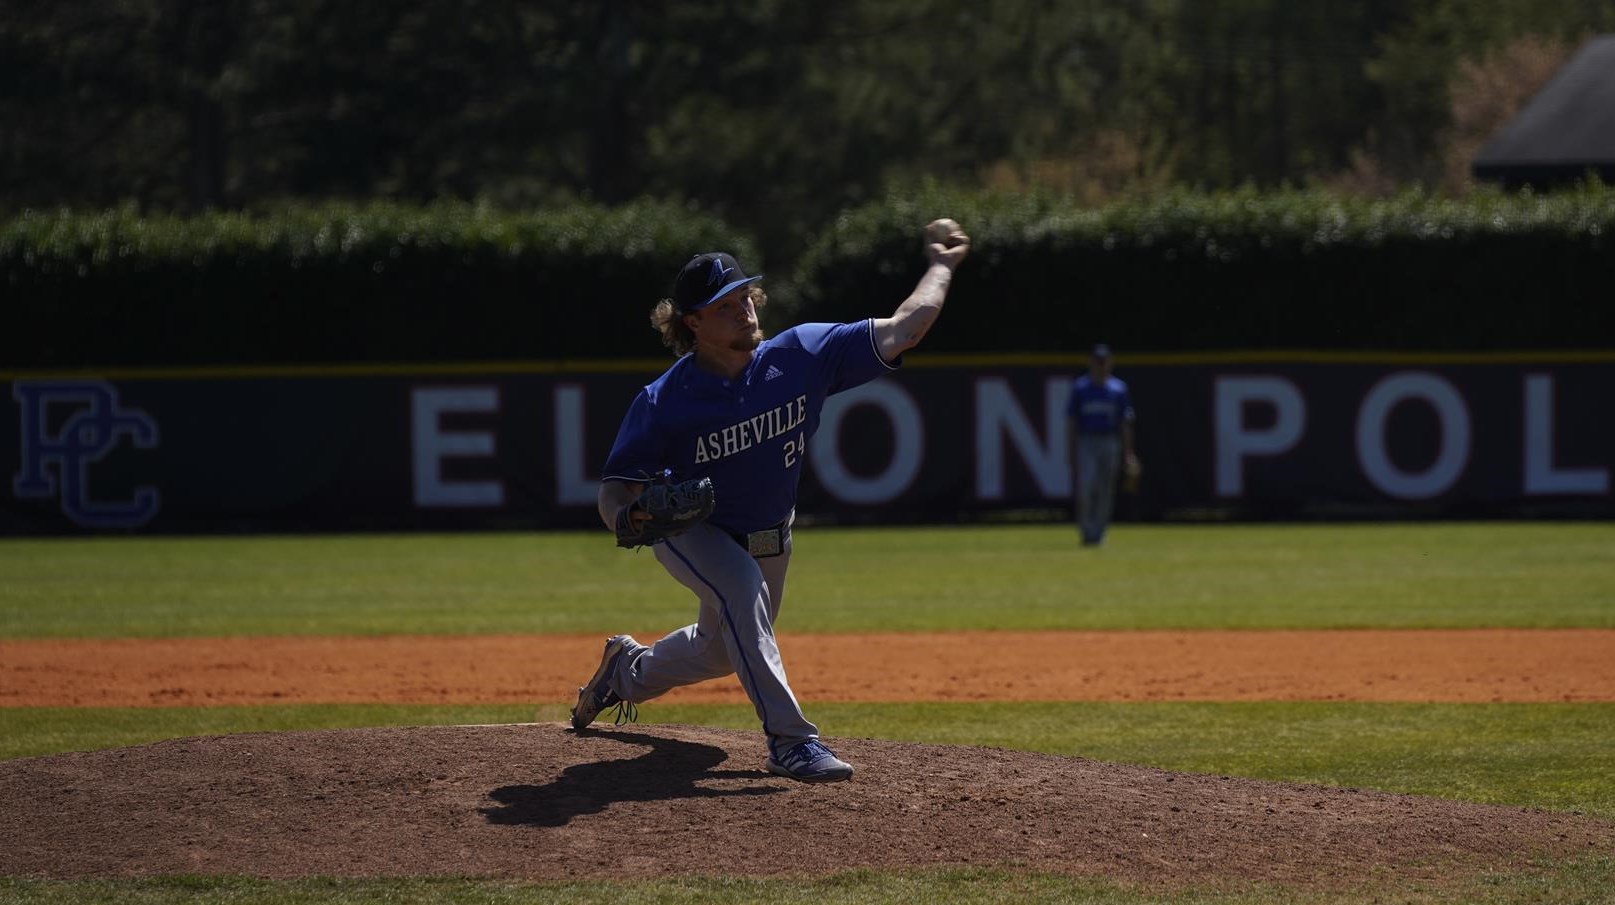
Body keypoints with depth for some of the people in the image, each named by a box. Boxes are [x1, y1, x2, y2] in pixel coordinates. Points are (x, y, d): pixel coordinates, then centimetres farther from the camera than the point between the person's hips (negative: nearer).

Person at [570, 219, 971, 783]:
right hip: (690, 531, -5)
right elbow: (615, 489, -25)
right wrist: (627, 517, -48)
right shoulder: (663, 403, -29)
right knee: (742, 587, -36)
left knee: (723, 650, 21)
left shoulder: (800, 356, -22)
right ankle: (790, 740, -35)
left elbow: (899, 332, -20)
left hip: (769, 538, 5)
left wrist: (941, 266, -18)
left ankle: (629, 670, 54)